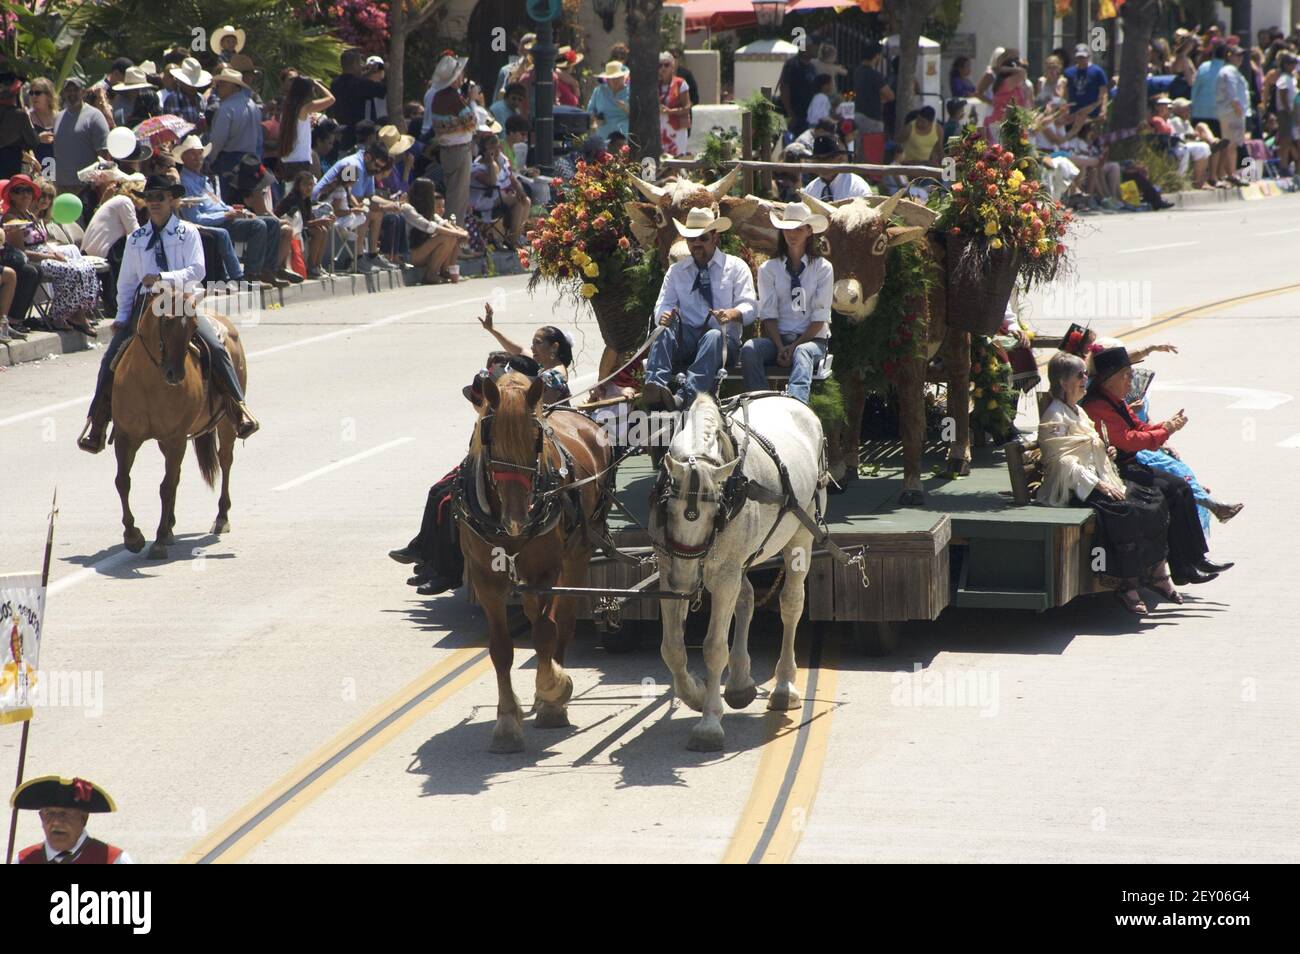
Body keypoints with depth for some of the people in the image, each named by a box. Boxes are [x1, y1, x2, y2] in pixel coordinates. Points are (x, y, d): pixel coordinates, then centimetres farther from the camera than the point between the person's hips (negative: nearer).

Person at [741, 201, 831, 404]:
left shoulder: (823, 268, 7)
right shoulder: (768, 269, 12)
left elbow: (820, 317, 0)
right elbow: (768, 314, 3)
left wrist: (795, 346, -14)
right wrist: (780, 347, -14)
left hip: (812, 339, -2)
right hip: (778, 337, 2)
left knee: (802, 353, -38)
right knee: (749, 349, -30)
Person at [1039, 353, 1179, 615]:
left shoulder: (1078, 412, 21)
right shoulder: (1054, 417, -9)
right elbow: (1063, 461, -17)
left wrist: (1106, 452, 9)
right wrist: (1099, 485, -21)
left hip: (1101, 479, 9)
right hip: (1076, 490, -9)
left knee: (1153, 502, -9)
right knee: (1127, 512, -29)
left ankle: (1158, 573, -9)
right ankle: (1127, 586, -22)